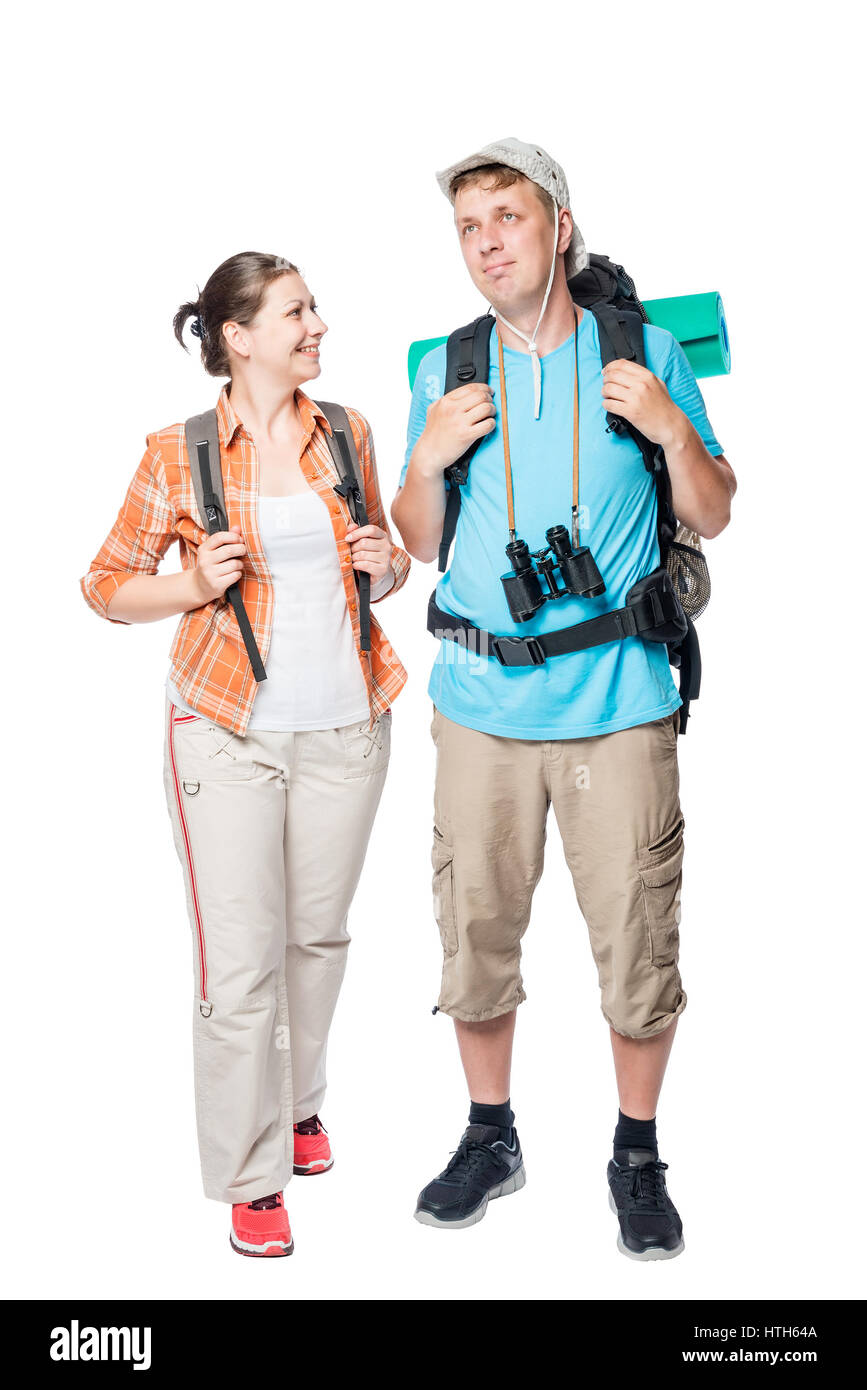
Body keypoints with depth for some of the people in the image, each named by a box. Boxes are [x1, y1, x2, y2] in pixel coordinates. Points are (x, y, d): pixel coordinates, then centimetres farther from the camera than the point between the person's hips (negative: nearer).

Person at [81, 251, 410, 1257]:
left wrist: (387, 563, -3)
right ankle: (250, 1175, 11)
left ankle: (298, 1099, 39)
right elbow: (107, 586, 3)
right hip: (229, 731, -4)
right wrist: (197, 584, -14)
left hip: (345, 726, 4)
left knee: (319, 934, 16)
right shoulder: (177, 455, -4)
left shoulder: (348, 434, 7)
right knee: (240, 960, -3)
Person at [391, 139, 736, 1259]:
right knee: (475, 930, 10)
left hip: (619, 707, -2)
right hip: (481, 705, 2)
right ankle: (491, 1138, 31)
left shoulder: (646, 353, 2)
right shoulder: (444, 372, 7)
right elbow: (421, 542, 13)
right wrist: (427, 460, -6)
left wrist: (674, 430, -11)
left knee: (636, 940, 3)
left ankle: (636, 1154, 24)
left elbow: (712, 517, 7)